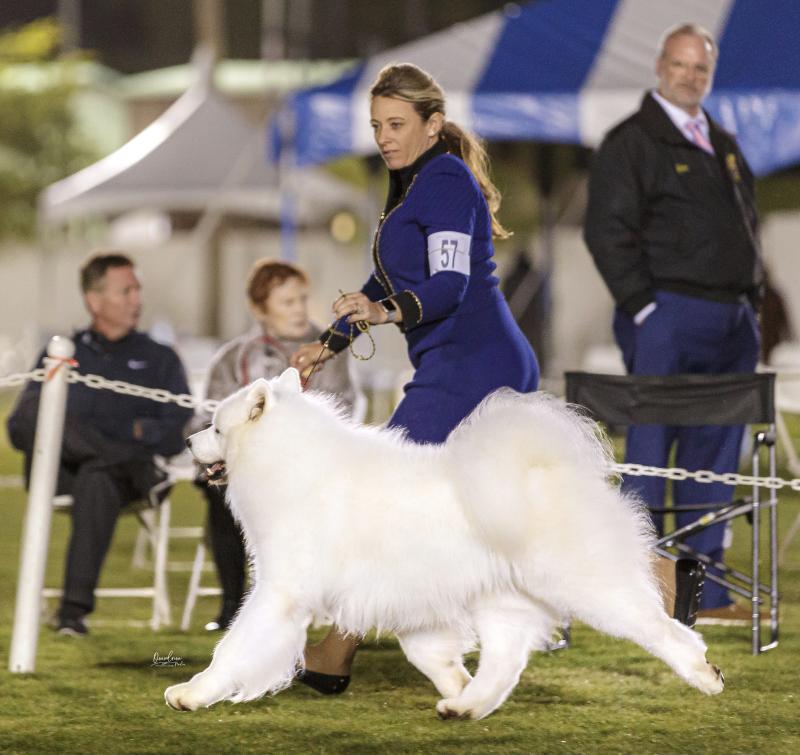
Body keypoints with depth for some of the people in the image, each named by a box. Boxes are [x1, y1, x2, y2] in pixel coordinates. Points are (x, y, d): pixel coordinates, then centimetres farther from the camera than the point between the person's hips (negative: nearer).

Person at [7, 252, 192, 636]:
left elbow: (179, 436, 8)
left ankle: (75, 608, -43)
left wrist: (136, 431, -10)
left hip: (129, 476, -1)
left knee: (97, 478, -39)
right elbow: (18, 427, 11)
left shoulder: (160, 359, 19)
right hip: (60, 471, 1)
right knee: (35, 407, -28)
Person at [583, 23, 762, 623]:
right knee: (651, 454, -7)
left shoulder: (723, 145, 20)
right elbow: (607, 232, -10)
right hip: (669, 319, -7)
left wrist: (751, 300, 16)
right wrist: (644, 306, -15)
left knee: (714, 460, 8)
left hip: (730, 324, 7)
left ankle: (705, 591, 12)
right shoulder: (631, 142, -4)